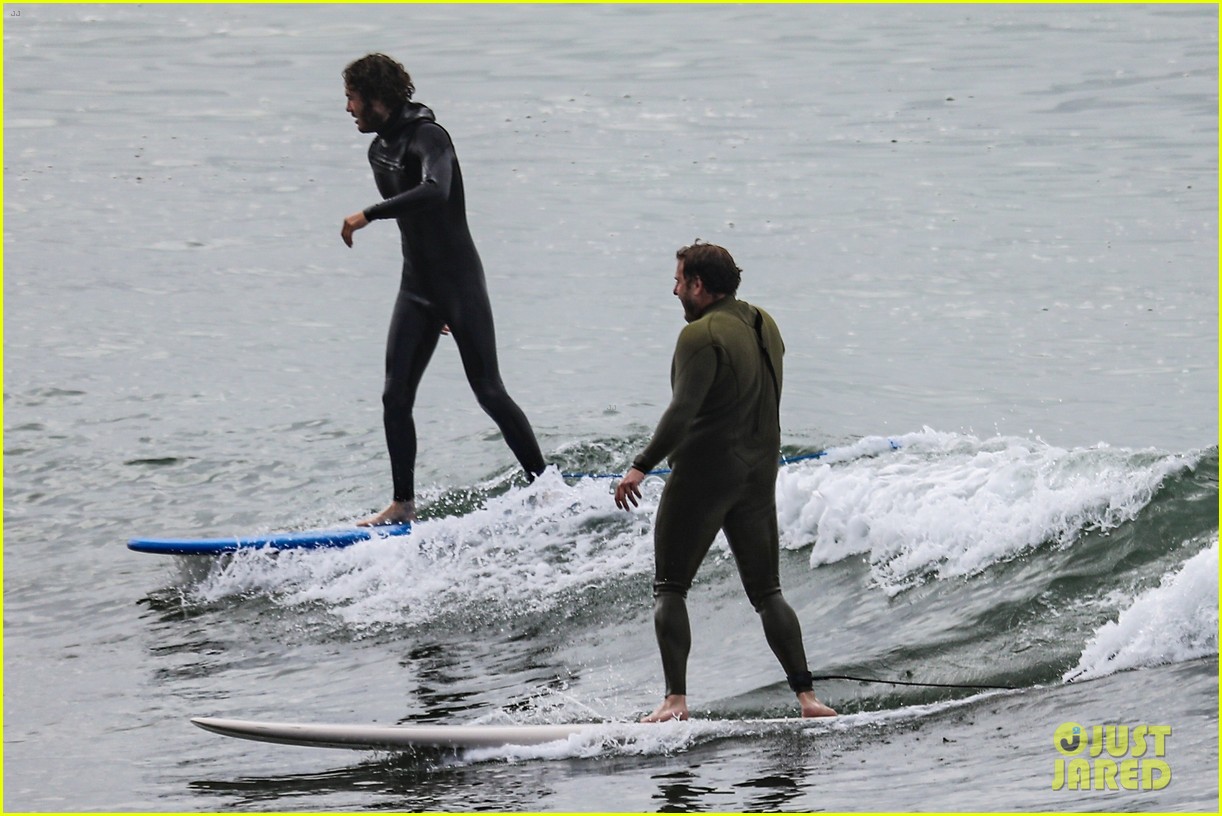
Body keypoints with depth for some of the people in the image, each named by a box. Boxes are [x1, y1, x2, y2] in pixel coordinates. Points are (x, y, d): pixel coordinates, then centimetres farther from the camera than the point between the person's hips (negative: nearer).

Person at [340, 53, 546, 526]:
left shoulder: (427, 137, -16)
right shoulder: (379, 151, 12)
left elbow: (434, 192, -37)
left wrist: (368, 215, -33)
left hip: (460, 283, -8)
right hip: (416, 287, 8)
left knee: (488, 392, -6)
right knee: (395, 397, 1)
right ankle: (403, 504, 8)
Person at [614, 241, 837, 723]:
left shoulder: (702, 335, -16)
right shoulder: (764, 326, 9)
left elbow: (682, 412, -24)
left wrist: (642, 466, -20)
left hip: (705, 471, -7)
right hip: (759, 473, 7)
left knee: (670, 588, 1)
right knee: (766, 591, 12)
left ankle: (676, 699, -10)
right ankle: (806, 696, 3)